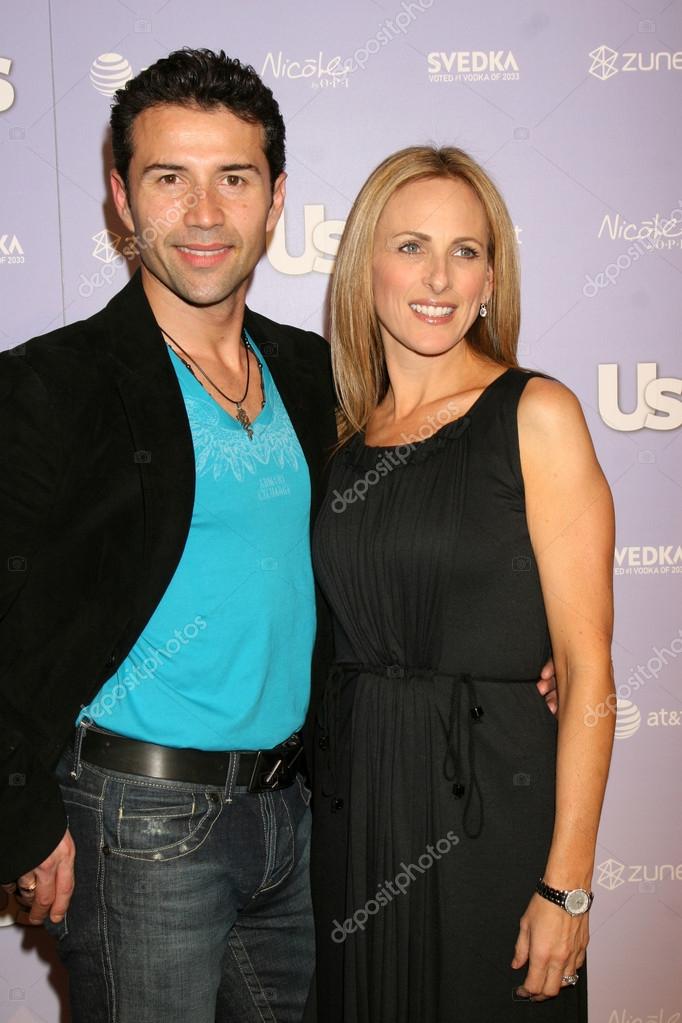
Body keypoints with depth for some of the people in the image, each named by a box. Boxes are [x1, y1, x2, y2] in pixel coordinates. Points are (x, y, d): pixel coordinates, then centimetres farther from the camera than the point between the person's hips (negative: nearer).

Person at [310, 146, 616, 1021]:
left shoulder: (534, 414, -9)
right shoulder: (349, 436, 7)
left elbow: (587, 664, -12)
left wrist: (567, 881, -14)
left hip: (492, 807, -4)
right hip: (354, 805, 5)